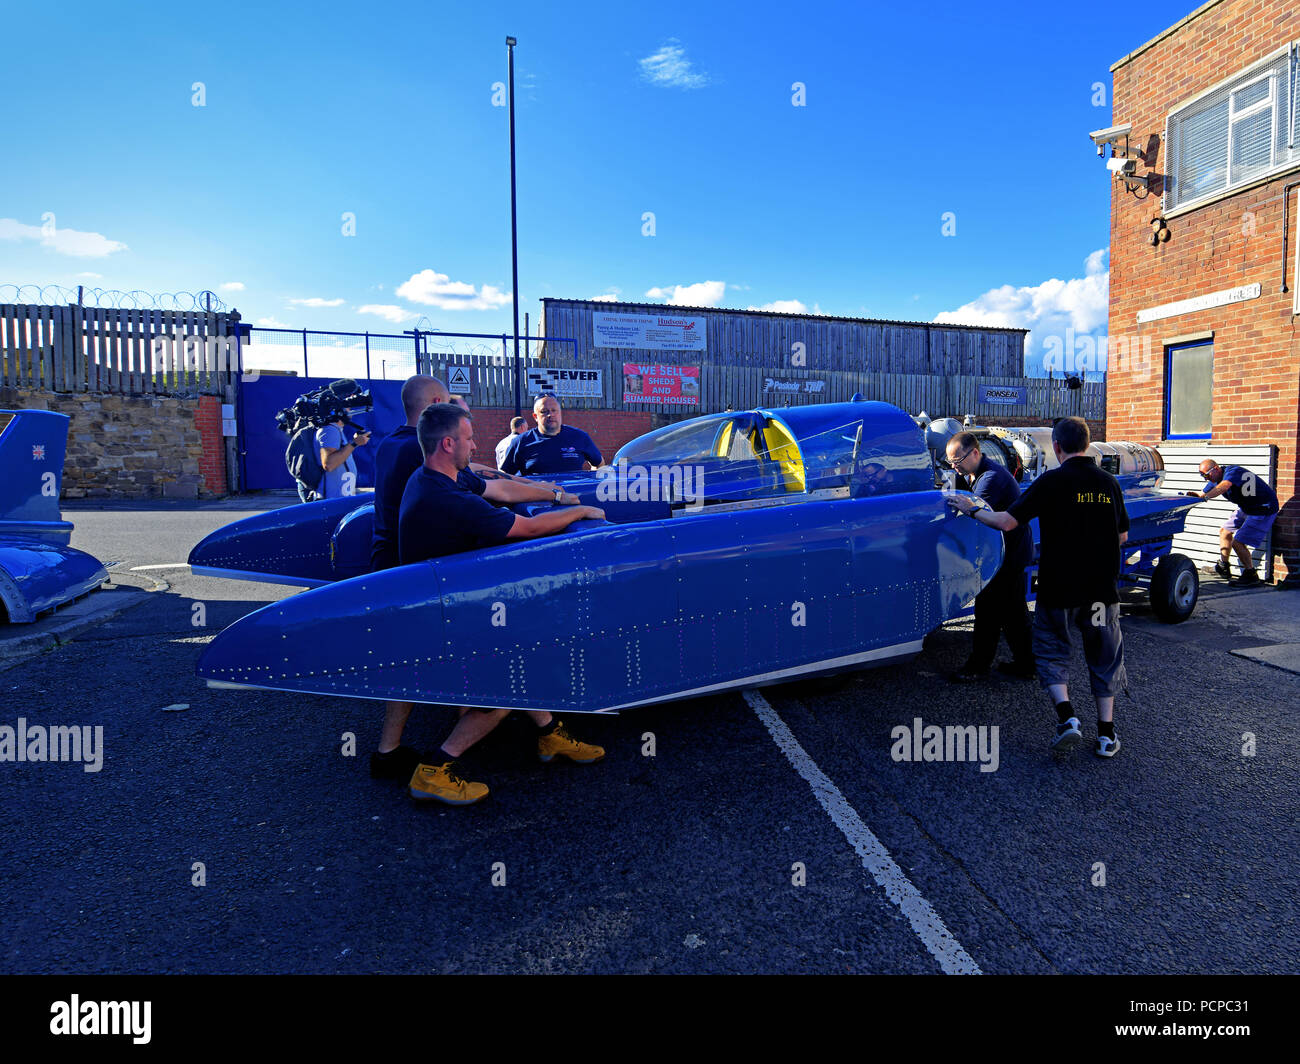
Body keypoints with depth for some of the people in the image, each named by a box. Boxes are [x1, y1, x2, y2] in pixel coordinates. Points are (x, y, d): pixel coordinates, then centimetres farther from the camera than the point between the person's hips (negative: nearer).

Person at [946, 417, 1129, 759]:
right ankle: (1106, 734, 17)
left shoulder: (1052, 481, -12)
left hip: (1058, 587, -4)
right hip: (1102, 589, 4)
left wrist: (972, 509, 0)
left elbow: (1007, 522, -15)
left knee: (1052, 651, 13)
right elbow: (1122, 537, 12)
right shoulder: (1108, 482, 3)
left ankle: (1066, 717, -3)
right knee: (1104, 656, 15)